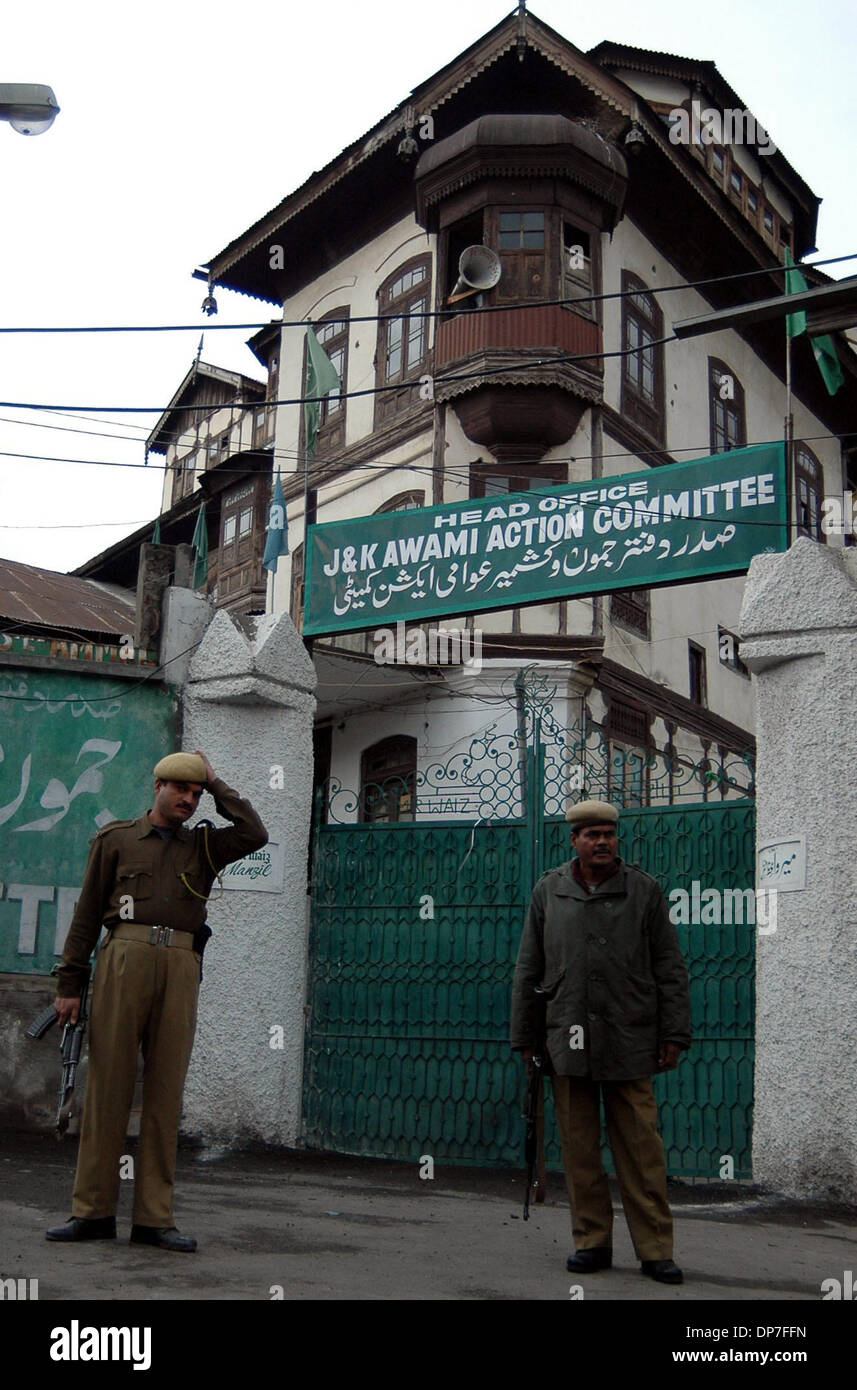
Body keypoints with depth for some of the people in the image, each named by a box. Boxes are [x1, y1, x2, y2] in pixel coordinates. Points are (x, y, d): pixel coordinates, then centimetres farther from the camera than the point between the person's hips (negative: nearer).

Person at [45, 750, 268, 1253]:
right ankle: (94, 1211, 5)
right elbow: (87, 914, 10)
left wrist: (215, 782, 10)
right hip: (125, 959, -2)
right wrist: (70, 984, 3)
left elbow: (255, 835, 1)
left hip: (181, 968, 2)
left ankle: (154, 1218, 5)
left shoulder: (205, 846, 20)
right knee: (108, 1084, -2)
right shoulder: (116, 838, 14)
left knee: (166, 1091, 1)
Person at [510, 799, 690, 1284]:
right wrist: (525, 1038, 10)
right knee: (580, 1150, 7)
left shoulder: (644, 889, 4)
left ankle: (656, 1250, 10)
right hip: (568, 1043, 2)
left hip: (630, 1043, -1)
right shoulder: (548, 891, 8)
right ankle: (592, 1242, 19)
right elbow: (528, 972, 12)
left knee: (642, 1150, 1)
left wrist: (673, 1035, 0)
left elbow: (670, 969, 5)